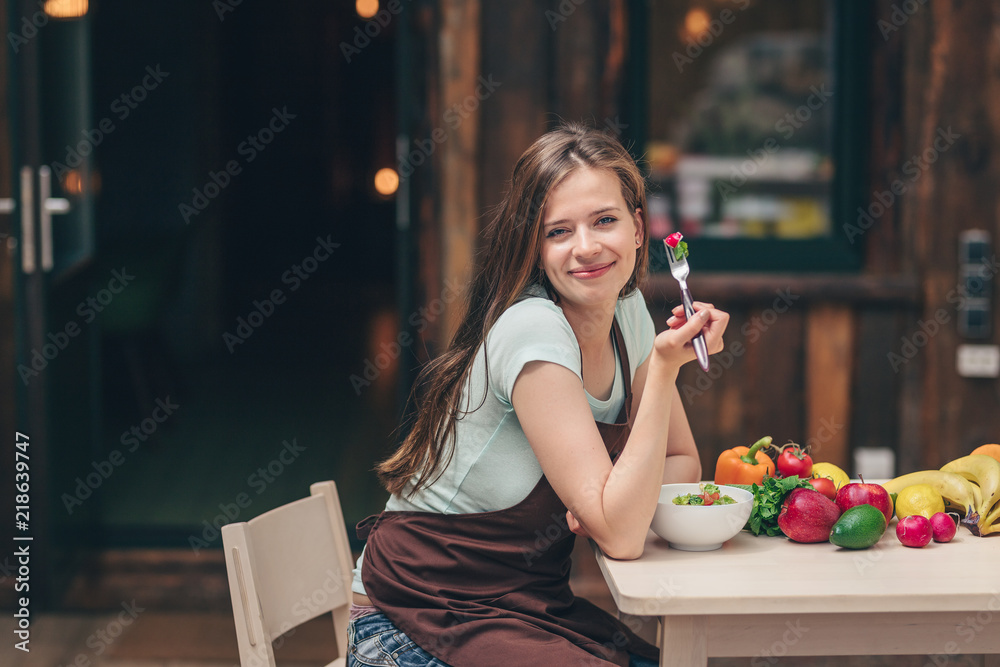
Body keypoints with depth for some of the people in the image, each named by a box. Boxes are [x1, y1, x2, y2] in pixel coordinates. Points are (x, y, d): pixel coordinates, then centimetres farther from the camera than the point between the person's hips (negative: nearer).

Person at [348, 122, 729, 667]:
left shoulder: (626, 312, 1)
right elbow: (621, 537, -25)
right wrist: (664, 367, -28)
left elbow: (681, 463, 11)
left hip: (531, 604, 7)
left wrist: (618, 499, -11)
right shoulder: (534, 331, -22)